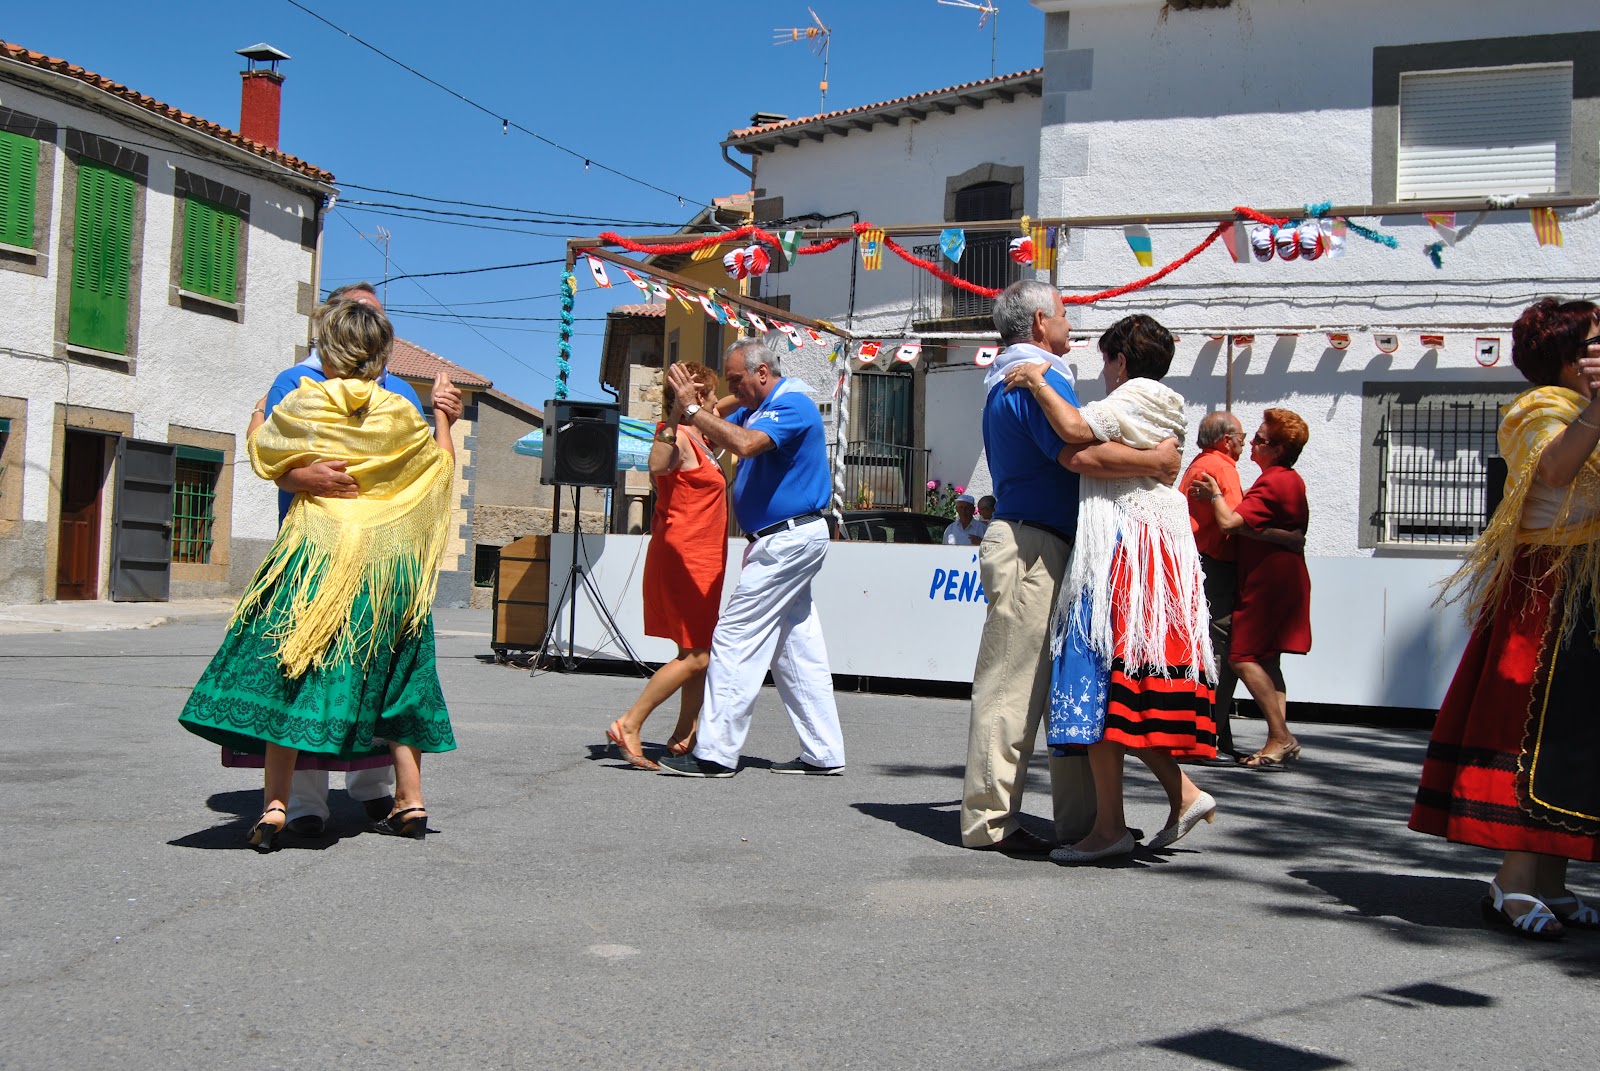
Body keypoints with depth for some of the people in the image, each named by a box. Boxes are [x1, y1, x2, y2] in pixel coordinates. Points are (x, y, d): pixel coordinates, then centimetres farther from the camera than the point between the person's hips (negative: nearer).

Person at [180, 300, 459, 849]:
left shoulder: (302, 404, -1)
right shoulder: (401, 415, 1)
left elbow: (260, 448, 18)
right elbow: (442, 463, 16)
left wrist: (257, 413, 39)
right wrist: (443, 416, 31)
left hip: (317, 553, -2)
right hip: (390, 558, 2)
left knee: (288, 673, 3)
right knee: (392, 678, 12)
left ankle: (275, 803, -5)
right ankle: (410, 802, 13)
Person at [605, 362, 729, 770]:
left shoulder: (696, 438, 14)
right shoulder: (678, 438, -16)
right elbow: (657, 466, -39)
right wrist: (677, 414, -45)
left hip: (701, 560, 10)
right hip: (683, 557, -10)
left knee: (702, 651, 12)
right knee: (696, 655, -10)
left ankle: (684, 735, 18)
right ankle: (629, 725, -7)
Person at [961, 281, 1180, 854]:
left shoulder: (1009, 380, 22)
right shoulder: (1039, 376, -11)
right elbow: (1079, 454, -24)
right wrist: (1156, 461, -12)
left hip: (1033, 546, 11)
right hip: (1032, 548, -11)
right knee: (1012, 687, -6)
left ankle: (1082, 817, 15)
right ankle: (989, 822, 0)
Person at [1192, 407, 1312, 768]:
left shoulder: (1272, 483, -16)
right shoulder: (1291, 480, 16)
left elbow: (1229, 522, -24)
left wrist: (1215, 494, -8)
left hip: (1268, 578, -10)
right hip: (1284, 576, 10)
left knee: (1243, 656, -11)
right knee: (1266, 659, 10)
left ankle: (1281, 738, -14)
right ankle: (1280, 739, 9)